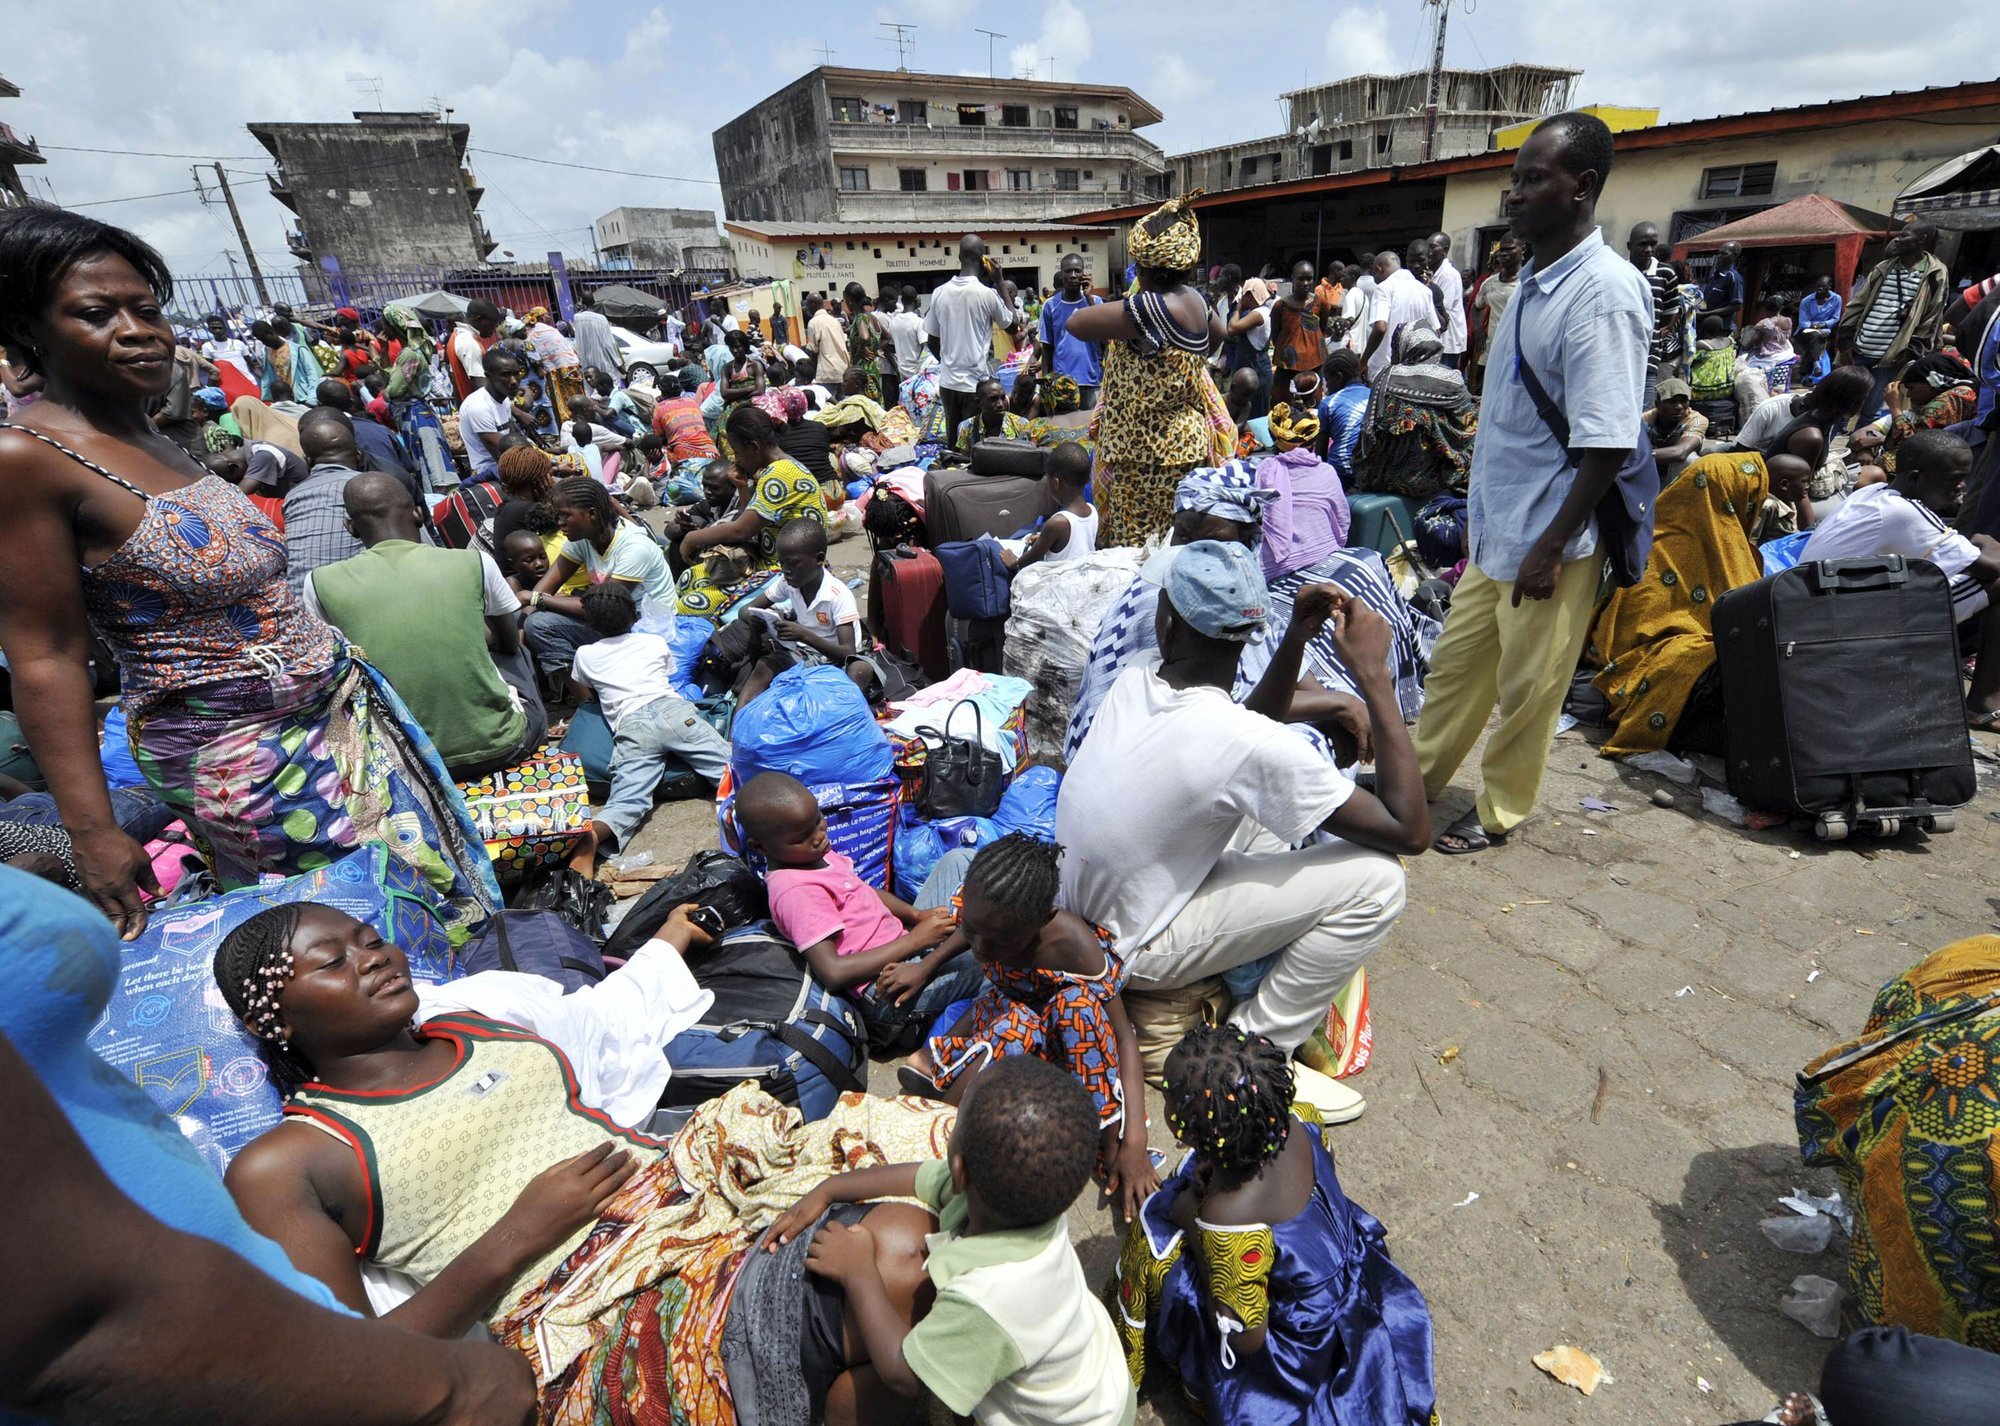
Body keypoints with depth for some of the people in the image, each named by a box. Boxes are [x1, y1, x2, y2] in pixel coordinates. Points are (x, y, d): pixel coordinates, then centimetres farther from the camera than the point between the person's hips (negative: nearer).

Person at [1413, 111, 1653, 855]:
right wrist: (1486, 516, 17)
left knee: (1527, 687, 7)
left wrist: (1550, 547, -21)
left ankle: (1499, 810, 25)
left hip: (1549, 539, -8)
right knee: (1456, 662, 18)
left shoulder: (1604, 292, -17)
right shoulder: (1533, 280, 9)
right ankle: (1419, 777, 34)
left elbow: (1605, 444, -21)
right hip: (1497, 528, 8)